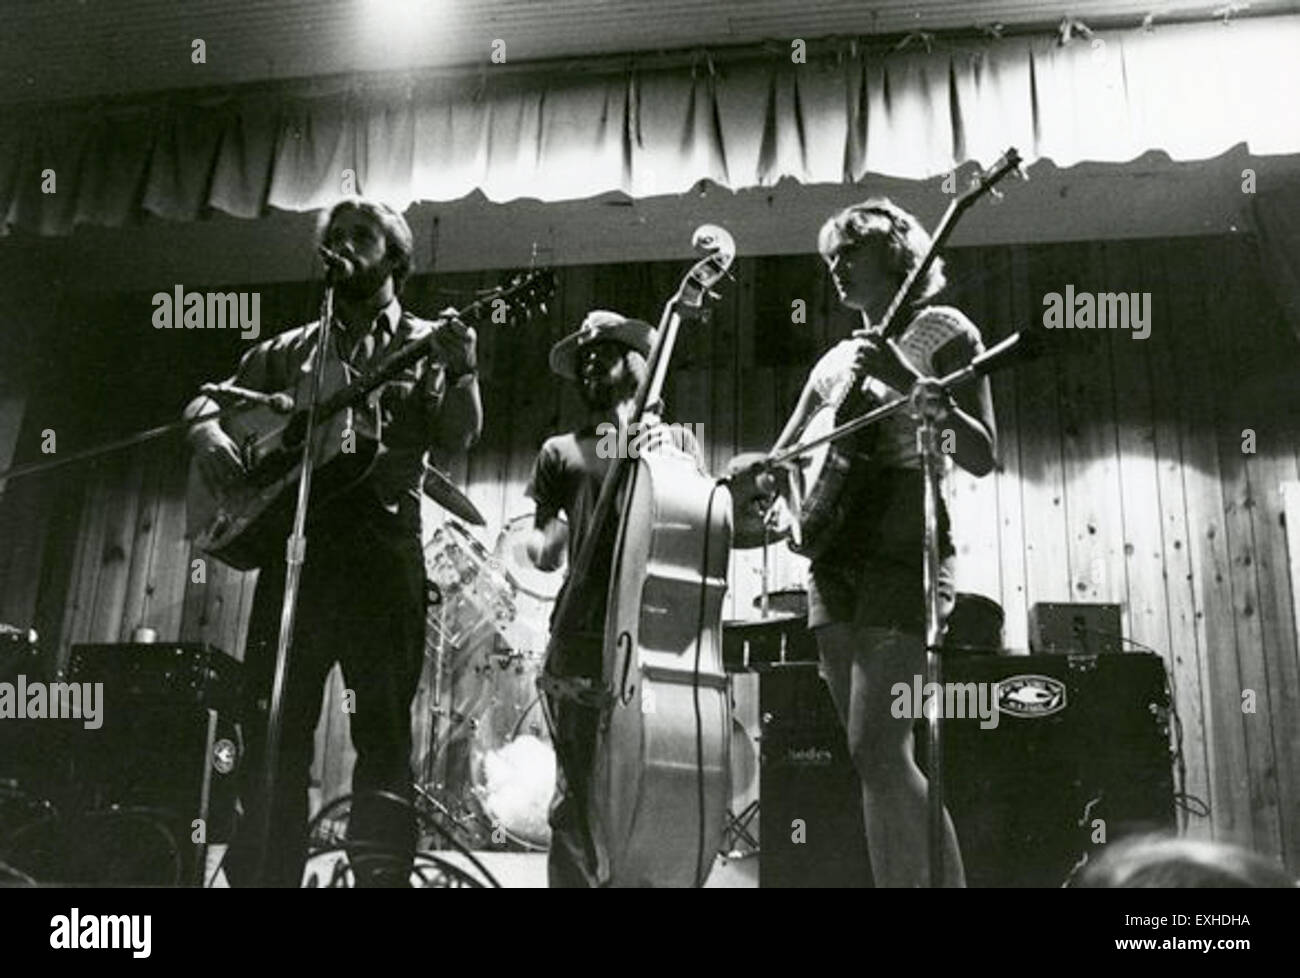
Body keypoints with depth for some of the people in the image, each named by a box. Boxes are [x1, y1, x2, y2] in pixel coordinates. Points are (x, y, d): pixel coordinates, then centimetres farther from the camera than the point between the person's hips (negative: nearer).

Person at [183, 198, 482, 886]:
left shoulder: (425, 345, 11)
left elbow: (456, 438, -1)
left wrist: (460, 373, -20)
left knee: (383, 727, -2)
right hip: (291, 542, 3)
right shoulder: (291, 350, 21)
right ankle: (262, 873, 11)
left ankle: (382, 873, 4)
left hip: (381, 546, -3)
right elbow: (207, 398, 24)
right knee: (273, 724, 3)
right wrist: (206, 431, 1)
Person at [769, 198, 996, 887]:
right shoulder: (835, 361, 21)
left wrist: (907, 382, -18)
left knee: (877, 750, -17)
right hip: (834, 554, 7)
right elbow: (779, 462, 24)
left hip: (902, 550, -7)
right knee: (869, 757, 5)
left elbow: (981, 457, -7)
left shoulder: (941, 331, 4)